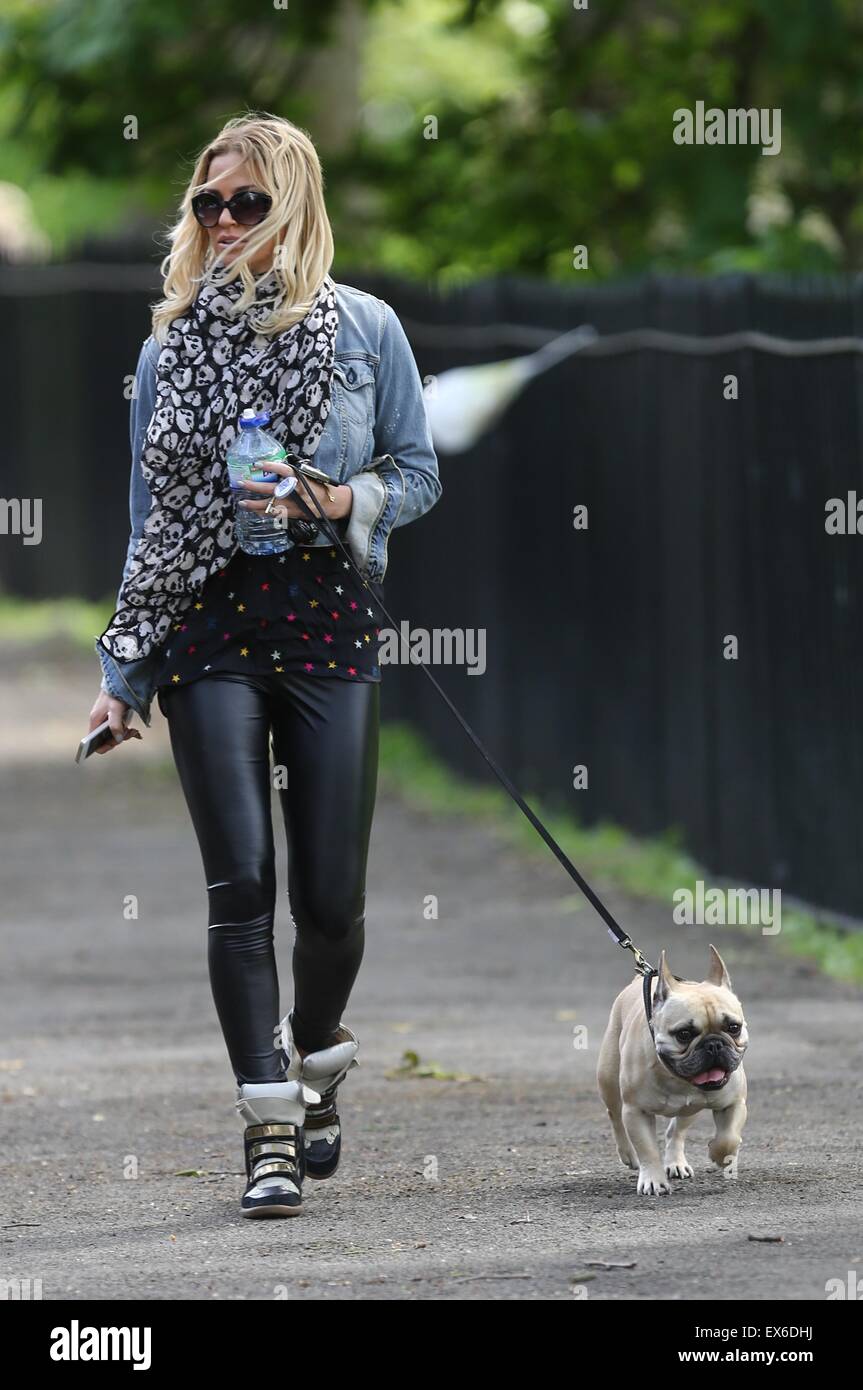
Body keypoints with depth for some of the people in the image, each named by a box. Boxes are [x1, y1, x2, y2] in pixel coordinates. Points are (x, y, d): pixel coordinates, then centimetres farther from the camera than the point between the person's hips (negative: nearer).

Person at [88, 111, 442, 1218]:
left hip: (328, 624, 0)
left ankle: (317, 1047, 31)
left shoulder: (363, 327, 4)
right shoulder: (171, 345, 8)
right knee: (240, 880, -9)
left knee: (331, 895, 0)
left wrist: (340, 500, -14)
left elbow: (417, 473, 8)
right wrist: (122, 675, 8)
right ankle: (270, 1124, -5)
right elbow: (148, 516, 11)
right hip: (209, 625, 0)